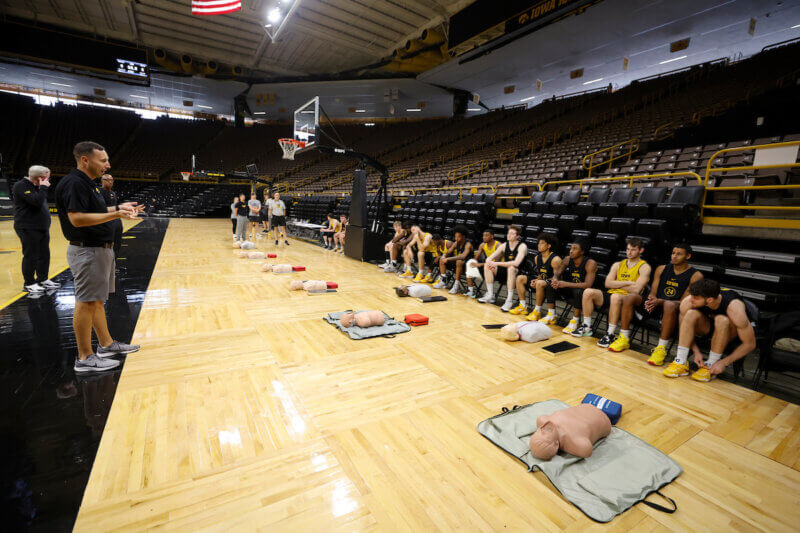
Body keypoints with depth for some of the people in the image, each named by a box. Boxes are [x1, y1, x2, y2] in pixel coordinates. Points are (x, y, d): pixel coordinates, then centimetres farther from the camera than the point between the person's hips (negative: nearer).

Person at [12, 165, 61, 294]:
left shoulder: (35, 186, 17)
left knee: (44, 255, 12)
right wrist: (43, 187, -17)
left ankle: (43, 280, 23)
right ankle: (29, 284, 7)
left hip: (42, 228, 9)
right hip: (28, 229, -9)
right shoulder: (21, 186, -13)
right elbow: (37, 201, -26)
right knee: (31, 256, -3)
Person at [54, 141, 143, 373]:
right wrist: (116, 214, -28)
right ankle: (85, 358, 7)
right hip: (87, 252, -10)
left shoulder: (87, 183, 14)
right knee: (86, 303, -3)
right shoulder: (73, 183, -17)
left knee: (96, 300, 16)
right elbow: (77, 218, -25)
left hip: (100, 250, 10)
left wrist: (118, 207, 16)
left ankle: (106, 344, 28)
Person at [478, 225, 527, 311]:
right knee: (487, 266, -10)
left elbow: (516, 263, -31)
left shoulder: (522, 246, -14)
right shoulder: (504, 245, 3)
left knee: (511, 268, -38)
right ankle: (490, 295, -5)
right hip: (506, 272, 6)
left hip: (518, 274, -6)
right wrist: (490, 263, -24)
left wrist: (497, 263, -30)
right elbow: (489, 258, 2)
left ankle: (509, 300, -30)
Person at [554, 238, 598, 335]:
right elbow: (557, 274, 1)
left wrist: (565, 284, -35)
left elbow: (588, 285, -30)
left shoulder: (590, 263, -21)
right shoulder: (568, 260, -4)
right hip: (571, 291, 6)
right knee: (551, 284, -12)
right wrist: (555, 280, -26)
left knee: (578, 291, -39)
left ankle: (575, 322, -20)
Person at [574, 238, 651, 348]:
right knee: (588, 292, -19)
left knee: (615, 297, -39)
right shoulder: (618, 265, 18)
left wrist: (617, 284, 1)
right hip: (611, 295, 5)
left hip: (629, 298, -5)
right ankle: (586, 327, -8)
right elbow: (608, 283, 4)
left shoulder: (644, 267, 2)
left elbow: (636, 290, -11)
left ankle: (610, 334, -30)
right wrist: (627, 282, -6)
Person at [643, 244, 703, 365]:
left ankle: (661, 349, -34)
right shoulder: (662, 269, 13)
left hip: (677, 309, -4)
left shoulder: (695, 275, -1)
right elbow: (652, 293, 11)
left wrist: (660, 301, -25)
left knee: (669, 305, -41)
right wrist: (651, 301, -15)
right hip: (656, 306, 4)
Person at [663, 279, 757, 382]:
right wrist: (697, 352, -16)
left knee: (721, 320, -36)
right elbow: (684, 329, -8)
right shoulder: (687, 303, -27)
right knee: (691, 314, -28)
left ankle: (710, 366, -19)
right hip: (711, 325, 3)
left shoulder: (734, 308, -34)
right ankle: (680, 363, -24)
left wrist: (724, 363, -26)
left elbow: (750, 344, -24)